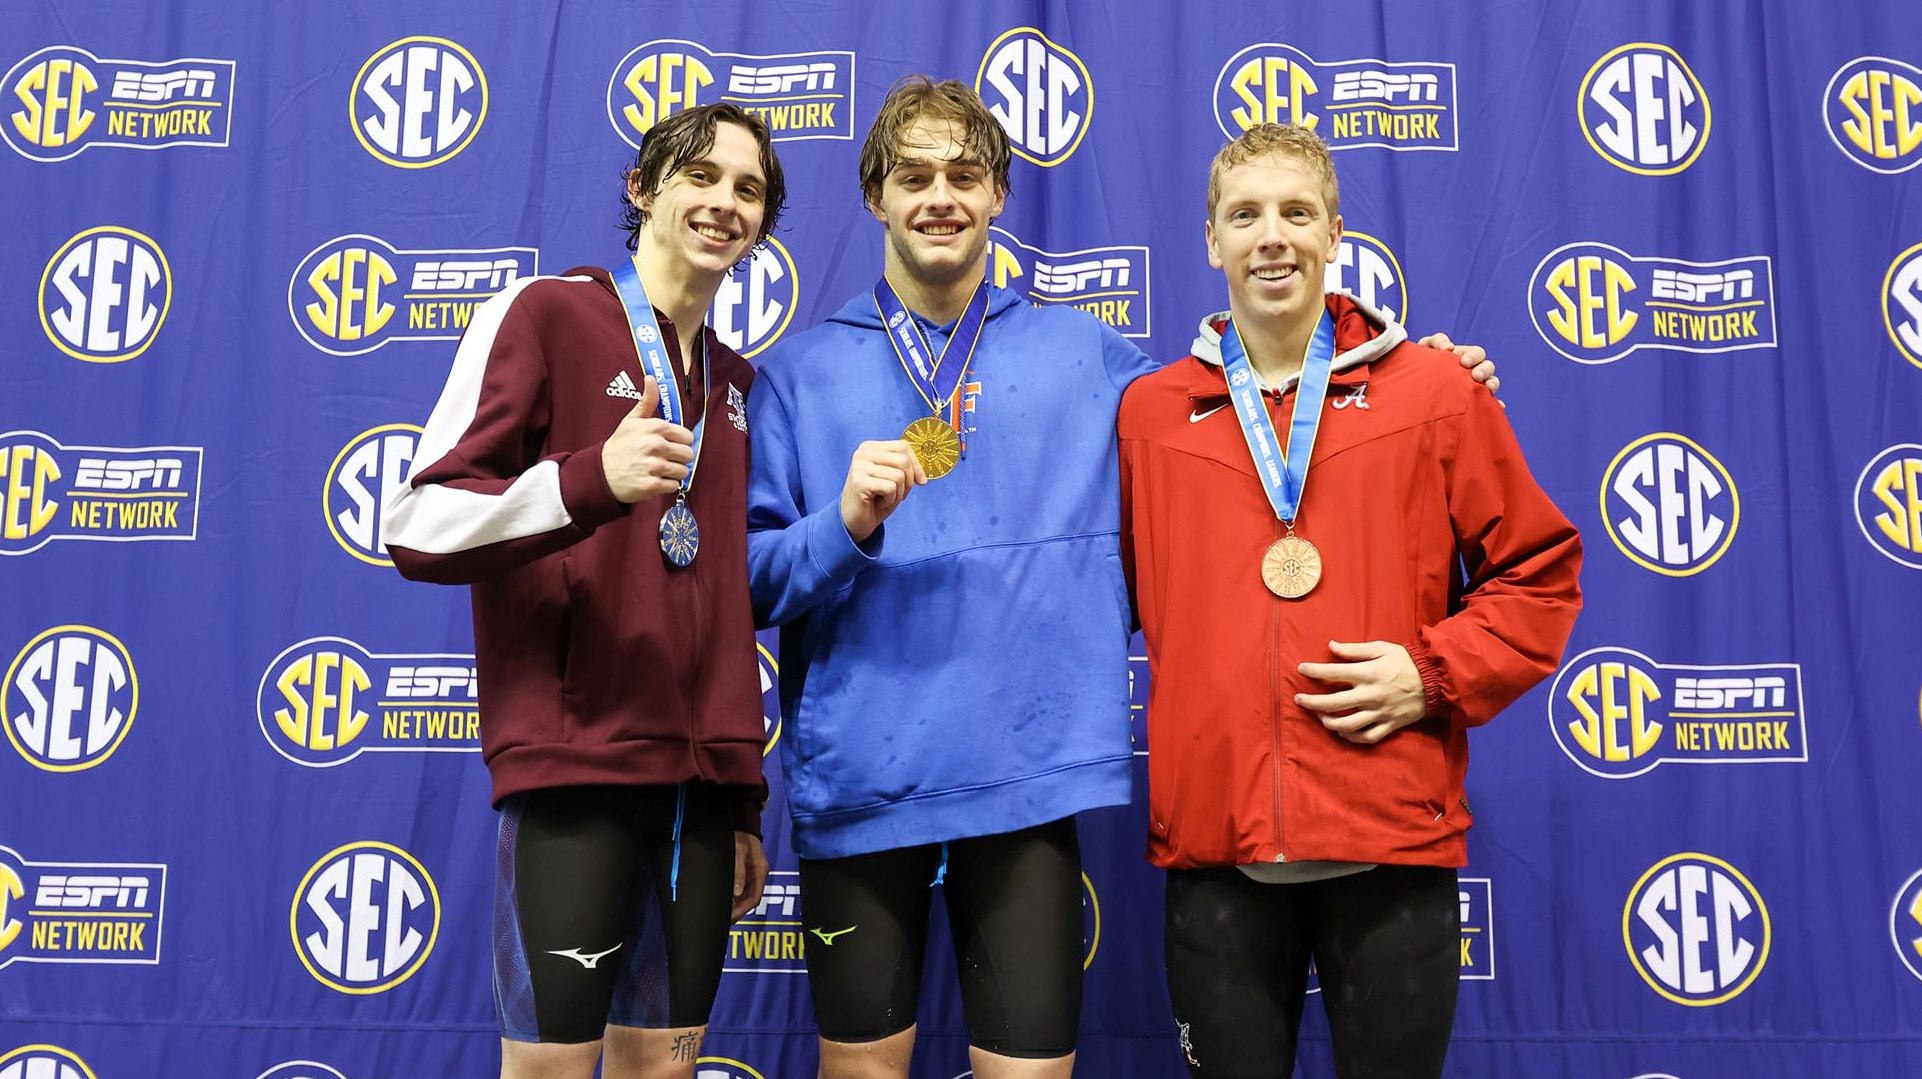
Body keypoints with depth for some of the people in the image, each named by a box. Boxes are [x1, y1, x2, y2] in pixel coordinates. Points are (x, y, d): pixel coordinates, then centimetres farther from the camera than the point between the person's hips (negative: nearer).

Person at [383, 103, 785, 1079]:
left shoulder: (737, 383, 18)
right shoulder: (544, 312, 0)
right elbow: (418, 526, -7)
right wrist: (591, 481, -24)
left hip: (703, 780, 6)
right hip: (575, 765, -5)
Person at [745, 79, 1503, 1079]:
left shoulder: (1086, 357, 9)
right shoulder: (798, 372, 6)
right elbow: (750, 579, 3)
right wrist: (845, 525, -17)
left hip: (1030, 774, 0)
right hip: (855, 777, 0)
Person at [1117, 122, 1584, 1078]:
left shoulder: (1434, 392, 2)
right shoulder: (1149, 410, 6)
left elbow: (1539, 572, 7)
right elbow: (1125, 591, 15)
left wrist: (1436, 673, -6)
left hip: (1393, 835, -1)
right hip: (1210, 835, 1)